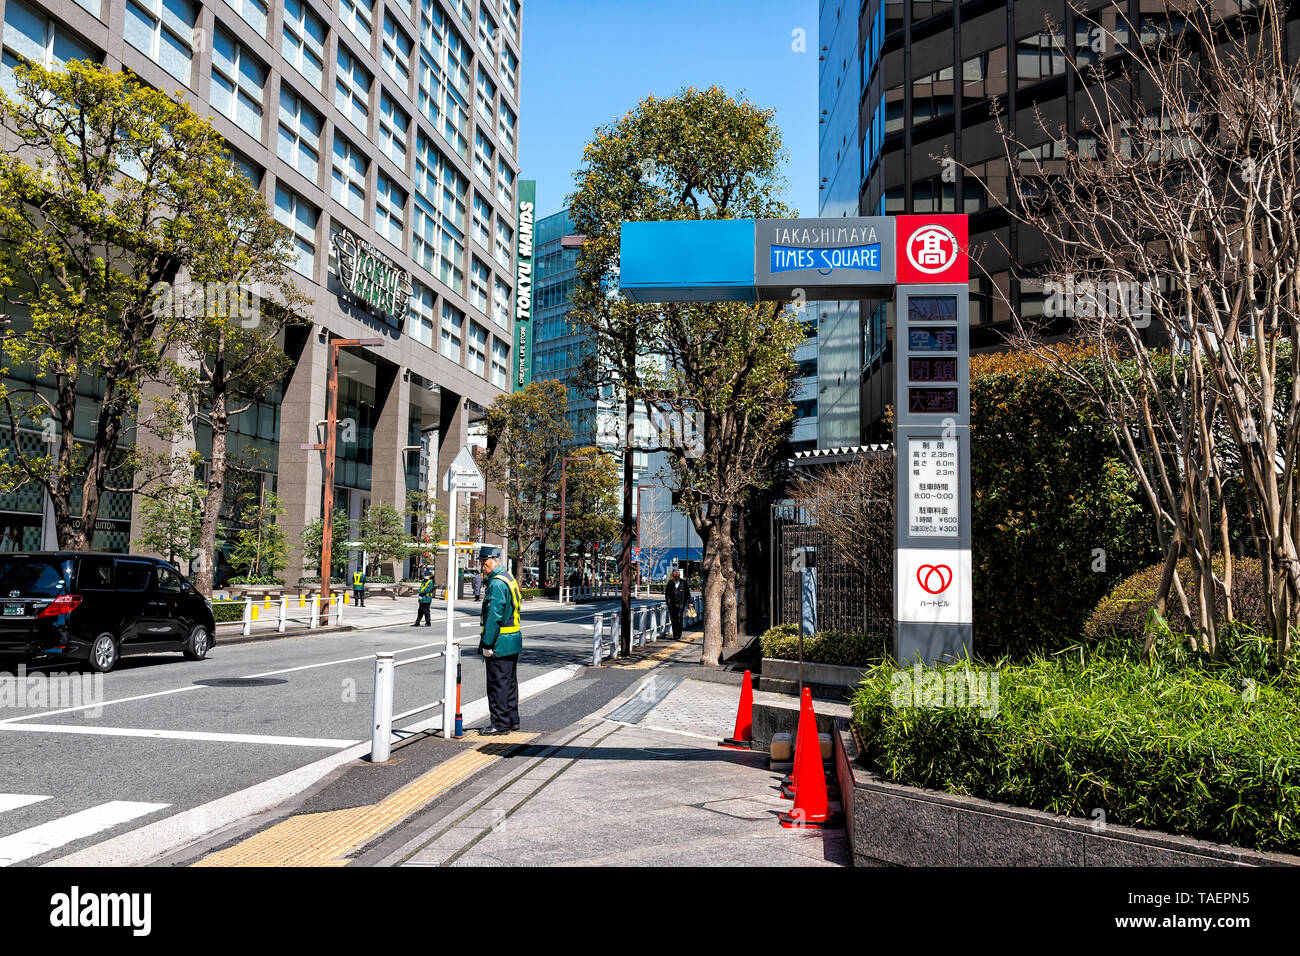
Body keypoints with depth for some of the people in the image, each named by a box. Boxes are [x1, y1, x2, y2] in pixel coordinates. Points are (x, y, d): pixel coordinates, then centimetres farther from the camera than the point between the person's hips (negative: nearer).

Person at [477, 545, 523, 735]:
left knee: (497, 684, -3)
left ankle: (500, 723, 1)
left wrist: (487, 644, -18)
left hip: (500, 643, -10)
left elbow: (494, 617, -21)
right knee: (509, 682, 15)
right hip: (513, 642, 10)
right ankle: (512, 720, 23)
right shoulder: (508, 579, 15)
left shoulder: (497, 583, -16)